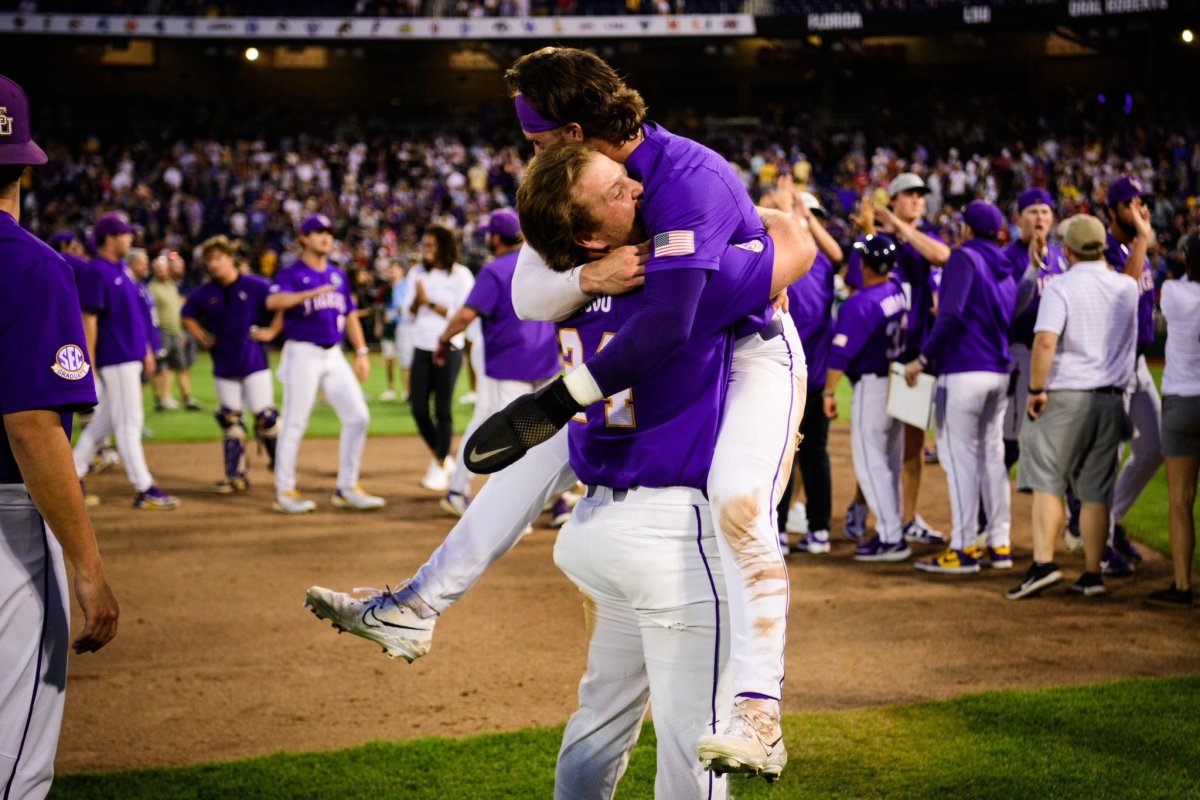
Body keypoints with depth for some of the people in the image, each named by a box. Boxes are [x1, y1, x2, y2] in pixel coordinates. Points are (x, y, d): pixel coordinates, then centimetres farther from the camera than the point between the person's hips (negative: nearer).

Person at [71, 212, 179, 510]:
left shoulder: (120, 269, 15)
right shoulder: (95, 272, -14)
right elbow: (88, 319, -17)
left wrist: (146, 350, 21)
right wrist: (89, 365, -19)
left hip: (131, 357, 9)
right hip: (115, 359, -9)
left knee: (105, 420, 14)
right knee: (129, 421, -6)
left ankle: (71, 477, 21)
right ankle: (144, 490, -4)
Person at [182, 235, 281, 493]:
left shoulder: (256, 286, -9)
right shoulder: (204, 294, 2)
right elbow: (187, 316, 19)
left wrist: (271, 332, -8)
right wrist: (201, 338, 8)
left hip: (254, 363, -4)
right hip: (224, 366, 4)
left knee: (265, 417, -6)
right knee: (230, 421, 4)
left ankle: (280, 464, 15)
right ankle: (236, 475, 8)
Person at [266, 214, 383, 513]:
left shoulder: (338, 275, 15)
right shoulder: (292, 273, -5)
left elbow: (350, 314, 19)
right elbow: (273, 301, -23)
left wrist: (362, 352, 10)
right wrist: (312, 293, -36)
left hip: (334, 356, 6)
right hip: (303, 354, -6)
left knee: (358, 416, 0)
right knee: (294, 424, -3)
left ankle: (347, 489, 9)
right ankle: (284, 491, 7)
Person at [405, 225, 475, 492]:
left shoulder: (460, 275, -6)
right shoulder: (417, 274, 10)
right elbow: (410, 312, 8)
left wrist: (429, 303, -16)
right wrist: (418, 299, -12)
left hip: (449, 348, -5)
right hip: (421, 348, 5)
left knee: (443, 409, -4)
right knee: (418, 407, 3)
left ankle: (440, 469, 6)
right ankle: (439, 457, 24)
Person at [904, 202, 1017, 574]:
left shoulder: (965, 257, -7)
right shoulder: (1004, 270, 17)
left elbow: (951, 313, -20)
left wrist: (923, 358, -20)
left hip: (964, 373, -8)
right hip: (999, 374, 8)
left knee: (960, 456, -5)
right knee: (992, 455, 12)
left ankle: (963, 549, -6)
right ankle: (1000, 544, 14)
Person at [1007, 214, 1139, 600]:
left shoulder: (1061, 288, -10)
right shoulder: (1126, 287, 7)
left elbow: (1045, 340, -22)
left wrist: (1036, 389, -14)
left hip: (1065, 396, -5)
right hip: (1111, 398, 5)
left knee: (1046, 483, 0)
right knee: (1096, 493, 8)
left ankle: (1043, 563, -12)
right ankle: (1092, 575, 9)